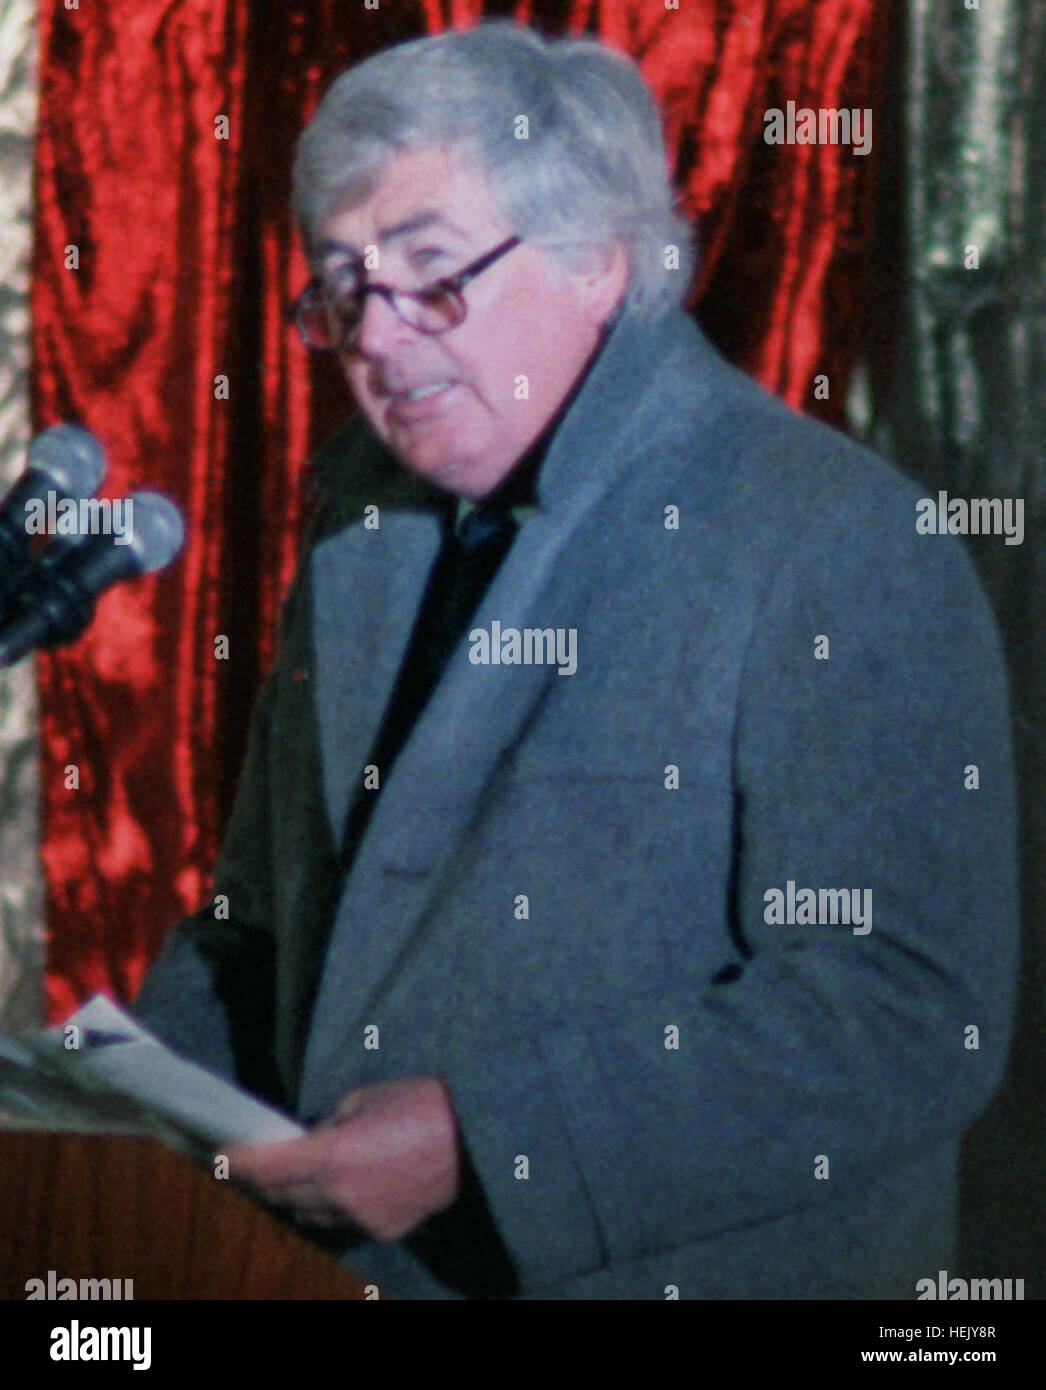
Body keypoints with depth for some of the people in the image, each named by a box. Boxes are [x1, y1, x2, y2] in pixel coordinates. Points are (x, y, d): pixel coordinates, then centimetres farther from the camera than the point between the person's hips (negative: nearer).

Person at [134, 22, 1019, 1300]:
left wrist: (481, 1136, -20)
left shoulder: (845, 554, -10)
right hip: (341, 1274, 6)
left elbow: (910, 1017, -17)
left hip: (696, 1275, -6)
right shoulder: (369, 523, 14)